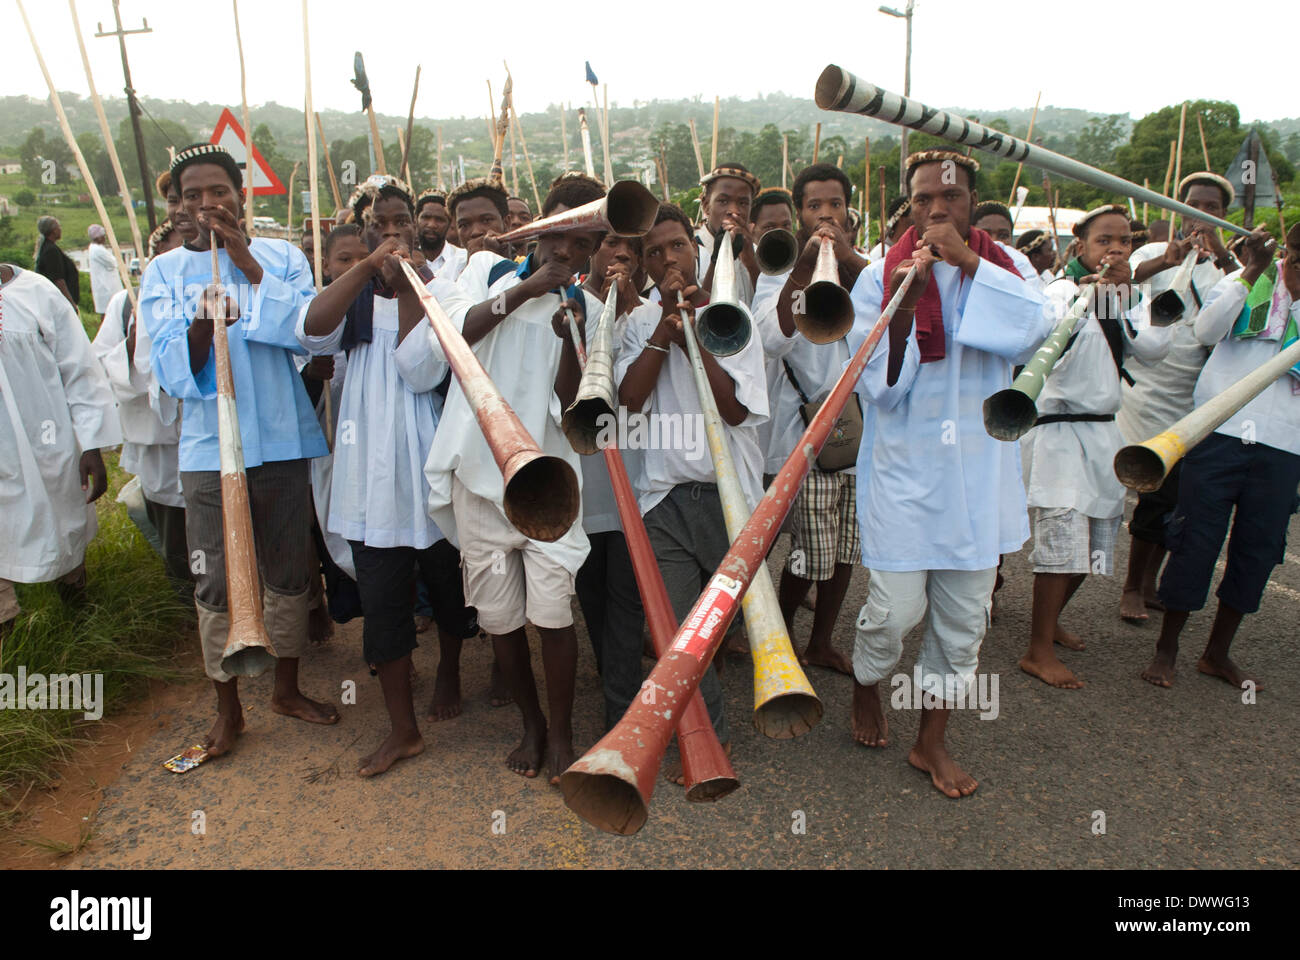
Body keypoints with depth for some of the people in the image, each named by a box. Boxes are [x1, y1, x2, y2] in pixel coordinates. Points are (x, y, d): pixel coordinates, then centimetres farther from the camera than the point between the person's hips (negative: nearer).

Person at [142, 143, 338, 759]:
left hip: (282, 442, 1)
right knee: (215, 582, 5)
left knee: (289, 572, 10)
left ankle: (287, 688, 30)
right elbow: (172, 373, -5)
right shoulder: (164, 272, 5)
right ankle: (228, 707, 24)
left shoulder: (283, 257, 6)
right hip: (209, 448, 0)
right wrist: (202, 325, -25)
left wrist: (247, 263, -14)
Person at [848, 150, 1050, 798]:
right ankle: (865, 689, 30)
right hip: (904, 470, -3)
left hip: (978, 471, 3)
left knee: (963, 617, 9)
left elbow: (1034, 331, -15)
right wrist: (903, 307, -21)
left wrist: (969, 263, -17)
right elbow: (879, 388, -9)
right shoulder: (879, 278, -2)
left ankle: (931, 742, 28)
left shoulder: (1001, 267, 6)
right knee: (896, 609, -5)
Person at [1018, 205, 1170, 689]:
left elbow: (1153, 348, -2)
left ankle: (1049, 619, 31)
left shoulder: (1124, 299, 14)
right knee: (1064, 536, -15)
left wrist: (1128, 294, -6)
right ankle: (1038, 652, -9)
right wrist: (1086, 297, -28)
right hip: (1060, 427, -7)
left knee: (1093, 543, 11)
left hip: (1102, 431, 8)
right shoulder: (1061, 291, -6)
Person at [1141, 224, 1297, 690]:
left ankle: (1217, 653, 23)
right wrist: (1250, 273, -15)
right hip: (1221, 429, -3)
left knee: (1257, 548, 8)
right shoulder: (1244, 280, 6)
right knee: (1196, 538, -2)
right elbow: (1207, 330, -12)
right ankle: (1166, 648, 12)